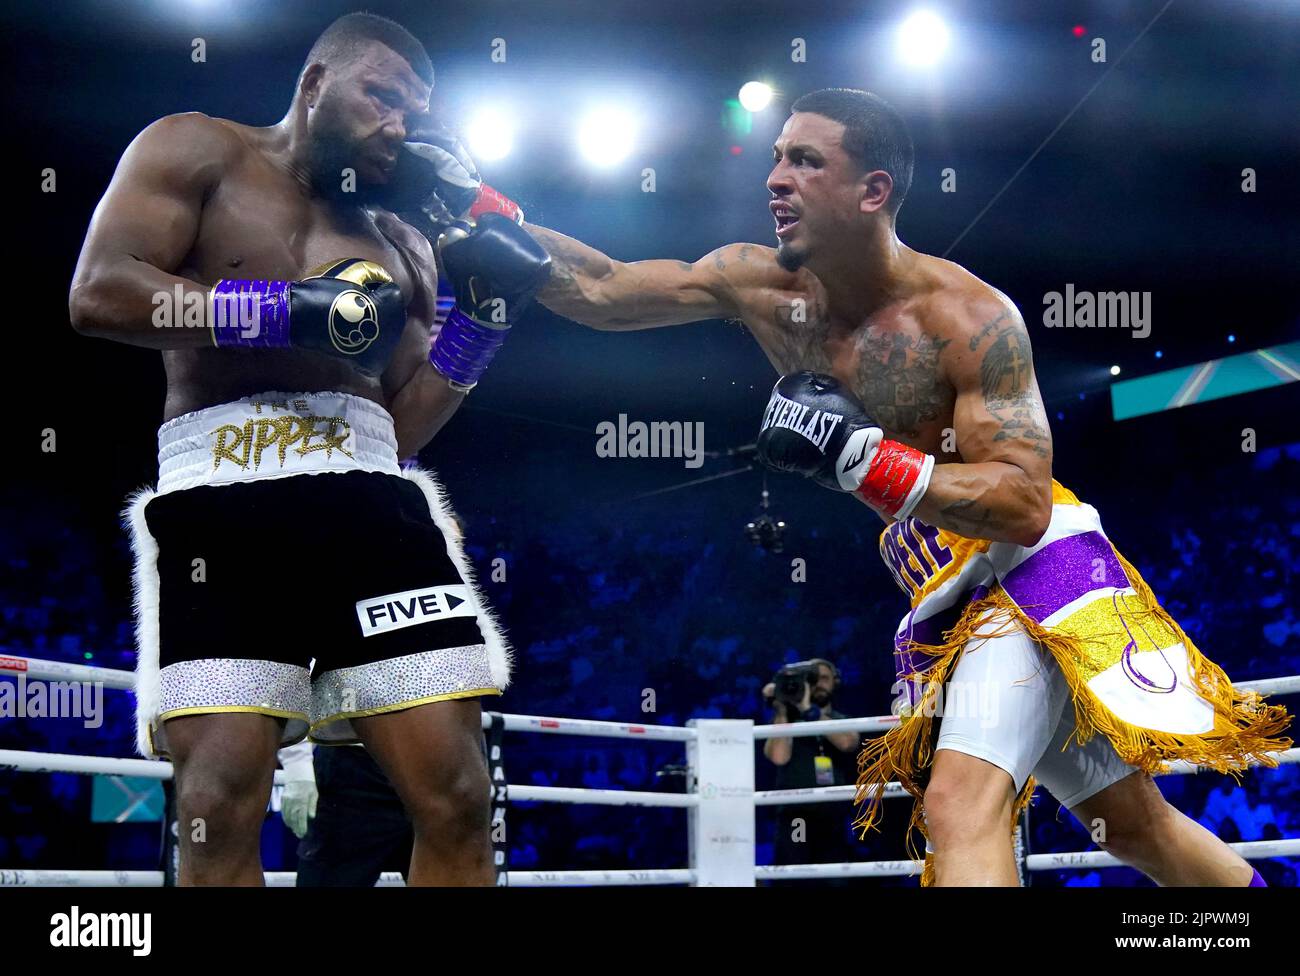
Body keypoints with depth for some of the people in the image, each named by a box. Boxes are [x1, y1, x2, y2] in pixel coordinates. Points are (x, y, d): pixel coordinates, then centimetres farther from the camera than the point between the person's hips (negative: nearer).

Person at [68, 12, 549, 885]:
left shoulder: (401, 247, 26)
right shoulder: (198, 151, 12)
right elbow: (99, 292, -4)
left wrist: (486, 312, 9)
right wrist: (291, 310, -9)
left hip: (370, 493, 5)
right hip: (222, 488, -4)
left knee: (456, 795, -6)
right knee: (221, 804, -15)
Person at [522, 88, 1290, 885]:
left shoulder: (970, 317, -20)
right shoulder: (767, 287, -3)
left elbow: (1025, 505, -24)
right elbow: (603, 292, -1)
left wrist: (858, 456, -31)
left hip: (1039, 574, -7)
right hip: (949, 601, 7)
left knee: (960, 806, -26)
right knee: (1134, 824, 17)